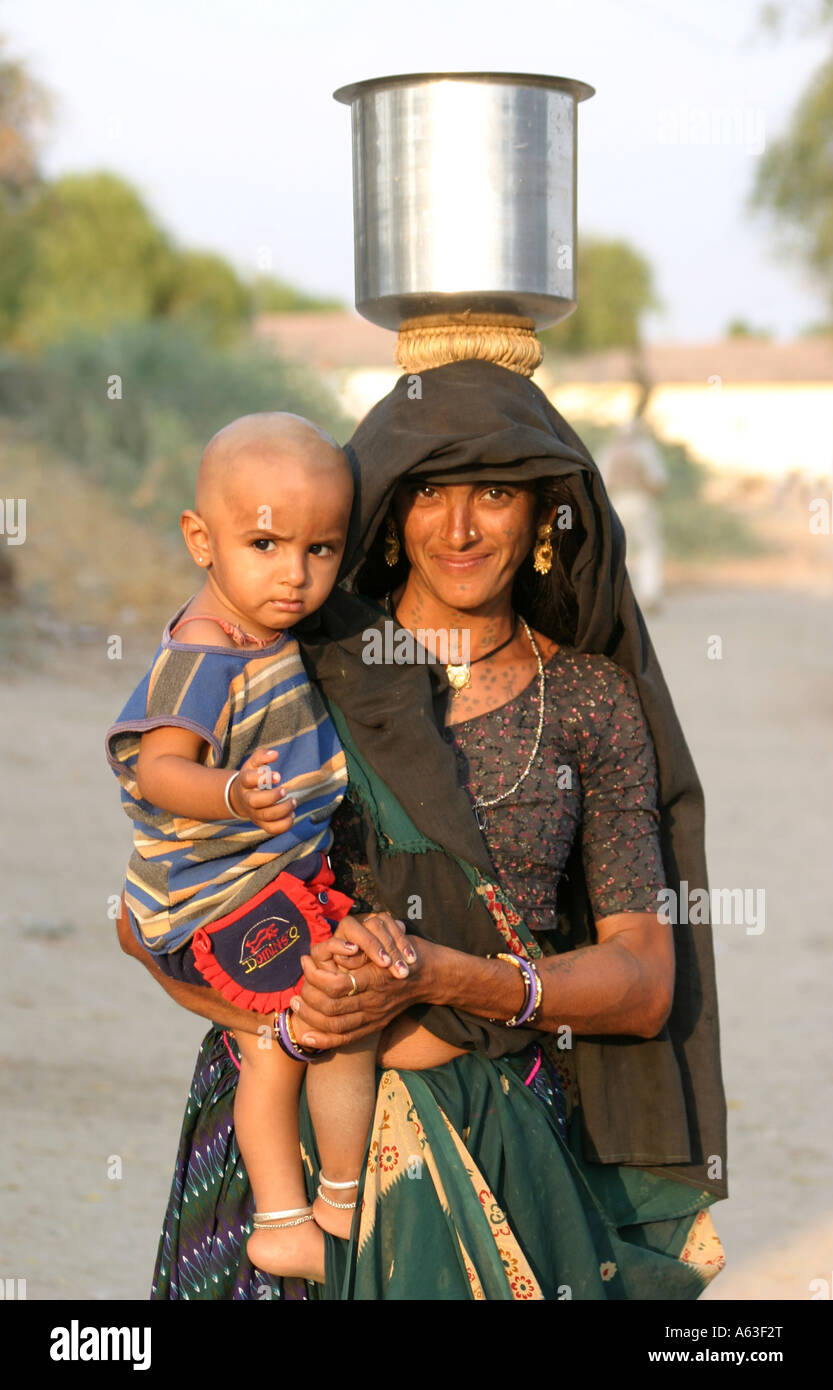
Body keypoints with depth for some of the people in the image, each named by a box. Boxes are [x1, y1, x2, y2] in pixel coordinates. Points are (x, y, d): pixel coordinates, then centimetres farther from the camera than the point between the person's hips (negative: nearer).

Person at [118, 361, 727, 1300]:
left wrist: (440, 978, -18)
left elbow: (647, 985, -3)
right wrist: (277, 1016, -17)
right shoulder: (303, 666, 0)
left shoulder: (594, 703, 3)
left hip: (509, 1140, 1)